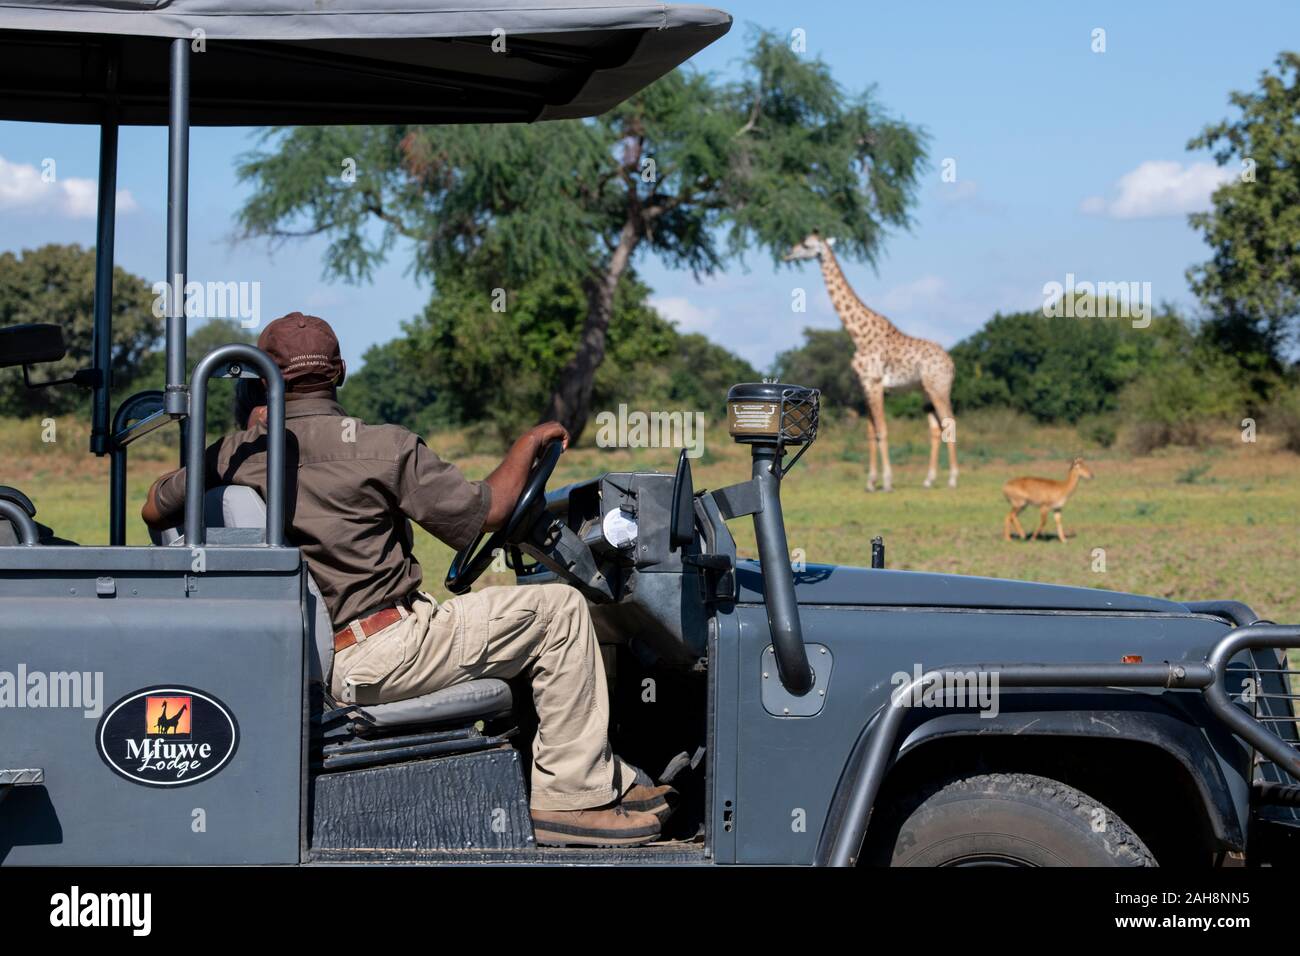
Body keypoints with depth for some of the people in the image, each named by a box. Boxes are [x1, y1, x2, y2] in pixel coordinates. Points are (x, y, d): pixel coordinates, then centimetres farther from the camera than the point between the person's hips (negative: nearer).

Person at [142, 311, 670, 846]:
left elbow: (154, 511, 20)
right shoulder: (383, 447, -11)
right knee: (559, 609, 2)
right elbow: (485, 511, -6)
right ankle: (573, 797, 1)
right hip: (378, 663, -7)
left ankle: (608, 777, 27)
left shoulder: (237, 454, 3)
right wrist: (529, 443, 12)